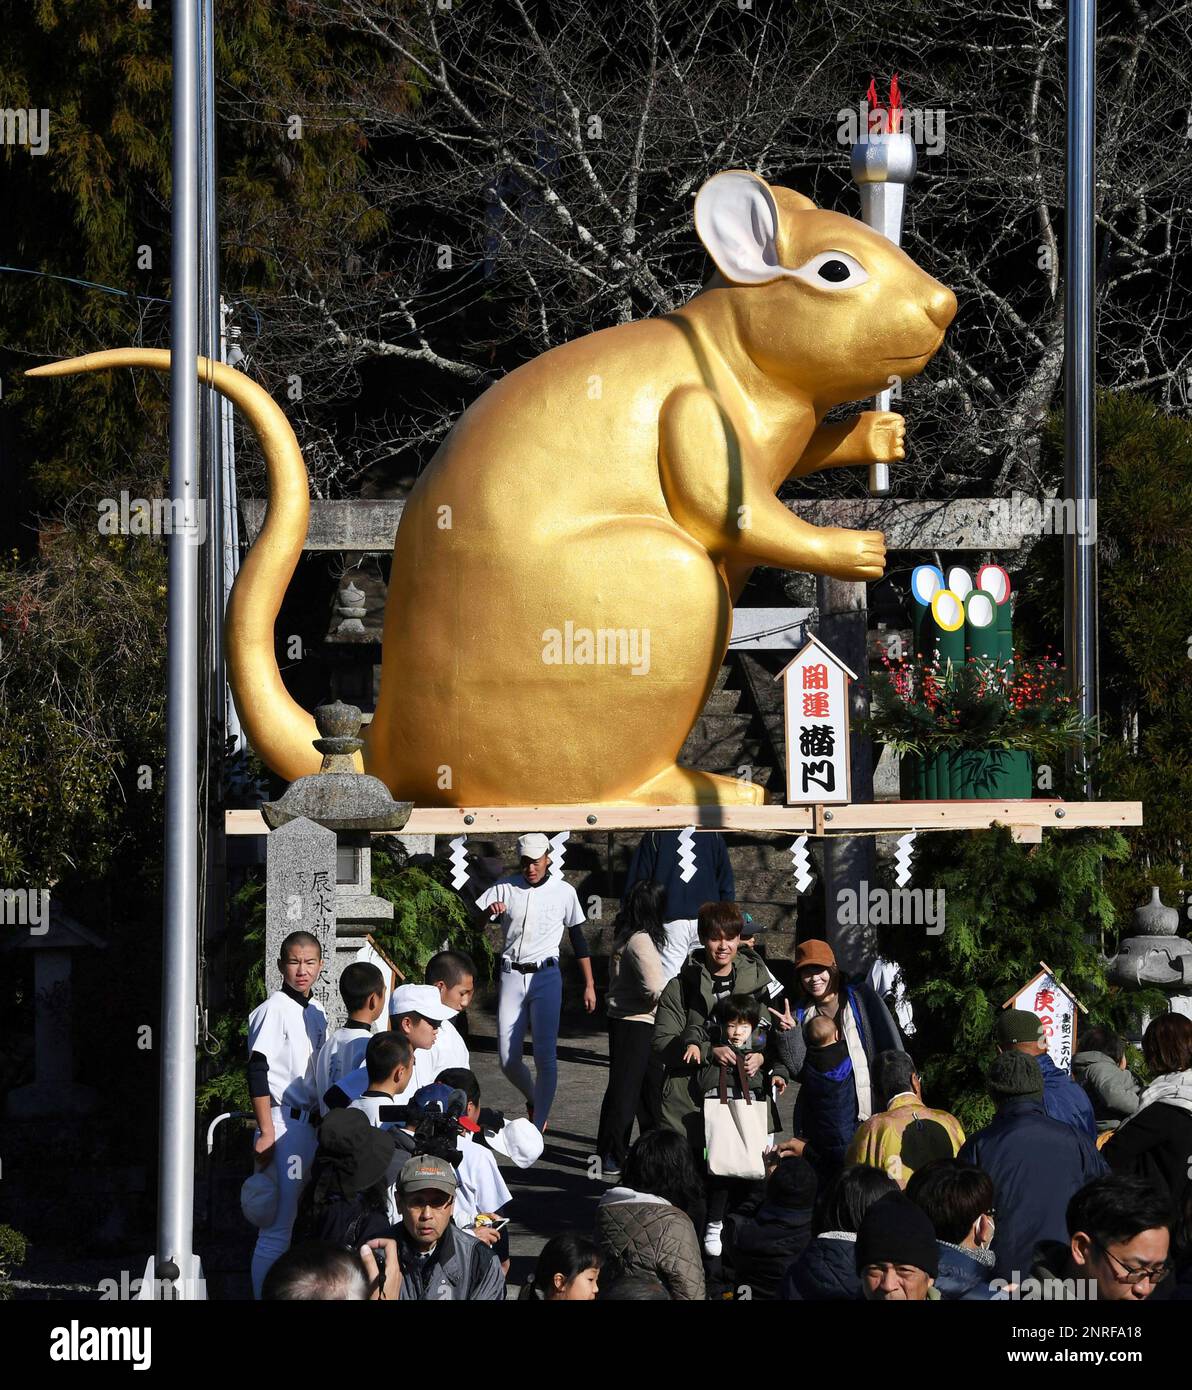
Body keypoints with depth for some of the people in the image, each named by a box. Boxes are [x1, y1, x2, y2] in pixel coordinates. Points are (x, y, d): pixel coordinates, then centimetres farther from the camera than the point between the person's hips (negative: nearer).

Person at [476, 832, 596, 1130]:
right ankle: (534, 1100, 30)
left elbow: (578, 938, 10)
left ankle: (538, 1126, -5)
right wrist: (488, 912, -24)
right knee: (508, 1060, 1)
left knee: (545, 1055, -10)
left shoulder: (563, 892, 3)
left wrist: (589, 985, 9)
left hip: (546, 975, -2)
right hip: (512, 975, 2)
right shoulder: (505, 888, 4)